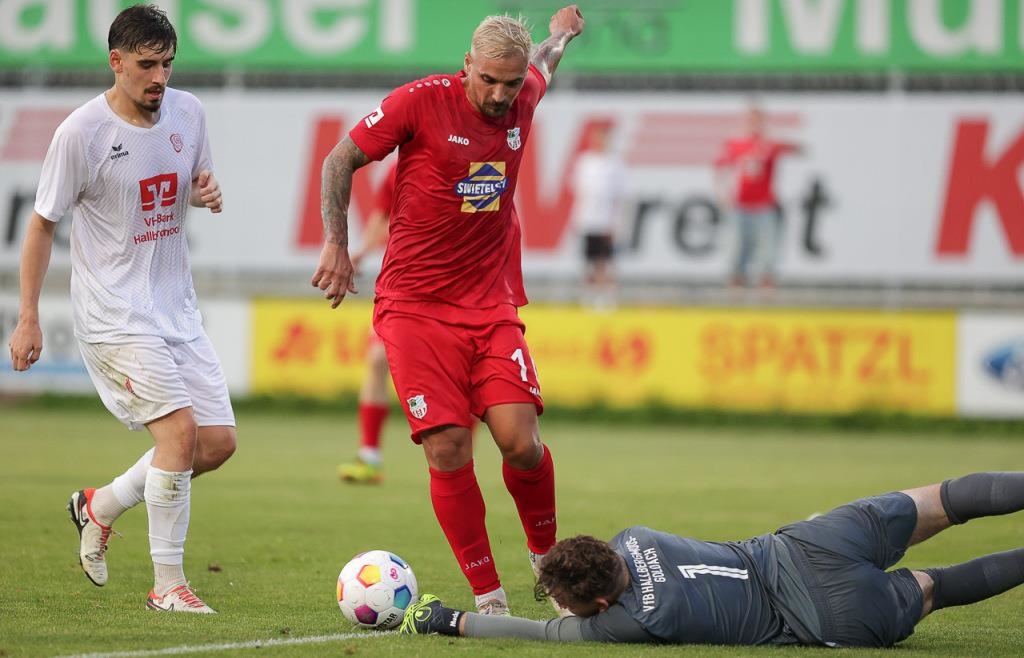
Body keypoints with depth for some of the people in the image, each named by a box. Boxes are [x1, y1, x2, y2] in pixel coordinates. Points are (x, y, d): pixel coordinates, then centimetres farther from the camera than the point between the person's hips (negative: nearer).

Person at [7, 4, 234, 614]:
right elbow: (42, 224, -5)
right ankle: (168, 583, -9)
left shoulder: (188, 112, 3)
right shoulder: (83, 132, -13)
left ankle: (101, 505, 24)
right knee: (180, 428, -19)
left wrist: (209, 192, -5)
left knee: (219, 440, 2)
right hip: (114, 315, -7)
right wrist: (28, 319, -6)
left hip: (178, 310, 7)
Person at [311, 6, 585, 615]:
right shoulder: (421, 102, -9)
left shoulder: (523, 102, 4)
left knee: (520, 440, -12)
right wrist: (337, 245, -6)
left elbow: (543, 64, 30)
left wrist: (561, 34, 50)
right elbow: (341, 160, 0)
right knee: (448, 450, -12)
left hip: (492, 306, 3)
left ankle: (547, 558, 16)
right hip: (415, 306, -3)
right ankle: (490, 597, -1)